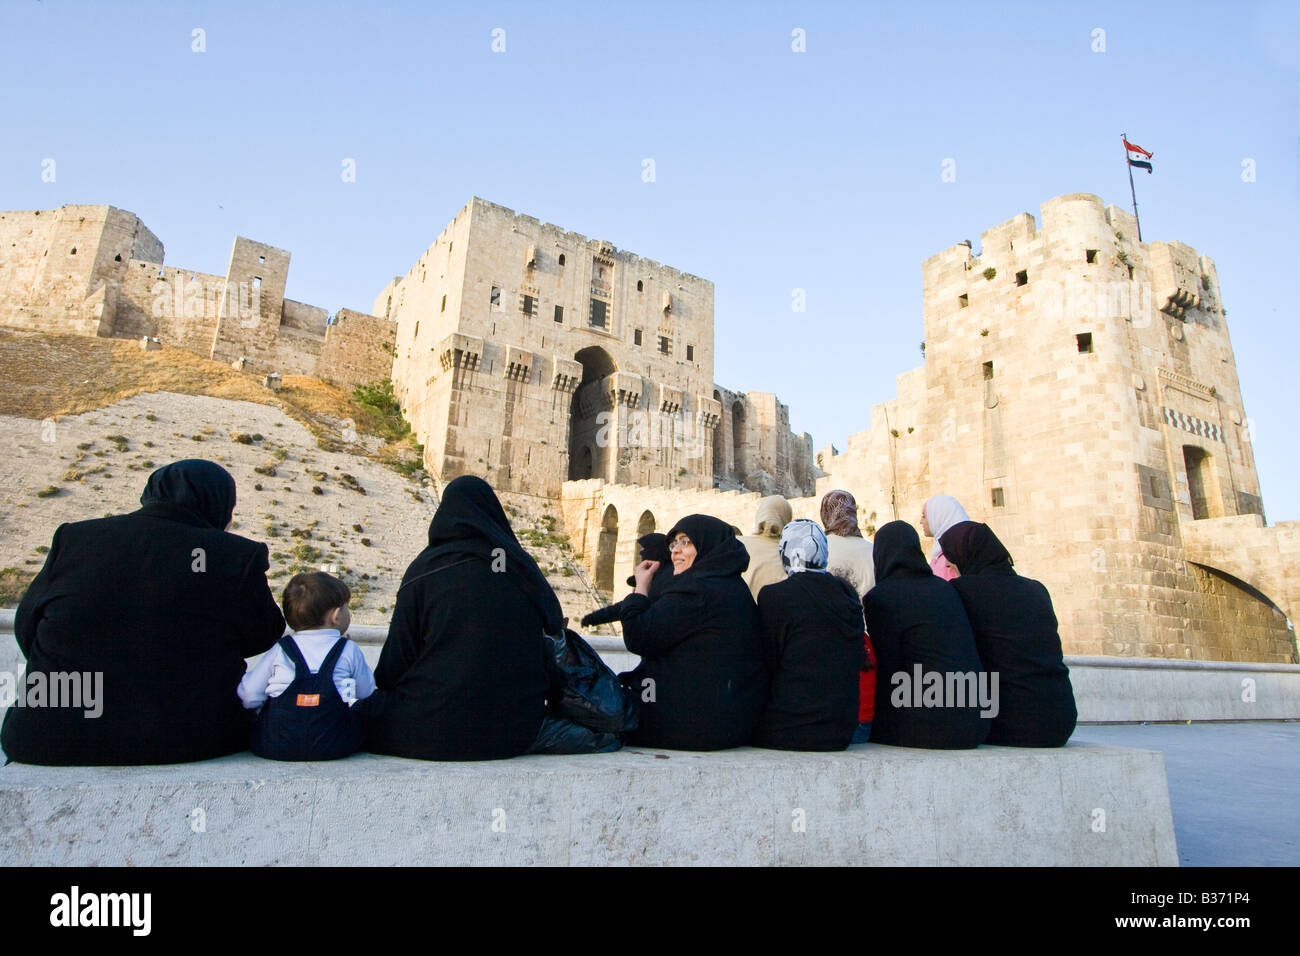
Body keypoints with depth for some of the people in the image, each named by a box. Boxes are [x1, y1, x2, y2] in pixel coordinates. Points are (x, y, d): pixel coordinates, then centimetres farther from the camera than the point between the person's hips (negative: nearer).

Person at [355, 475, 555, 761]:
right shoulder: (525, 568, 4)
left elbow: (399, 654, -3)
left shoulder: (425, 568, -5)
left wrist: (382, 685, 19)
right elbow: (553, 629, 10)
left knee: (363, 712, 19)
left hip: (439, 730, -4)